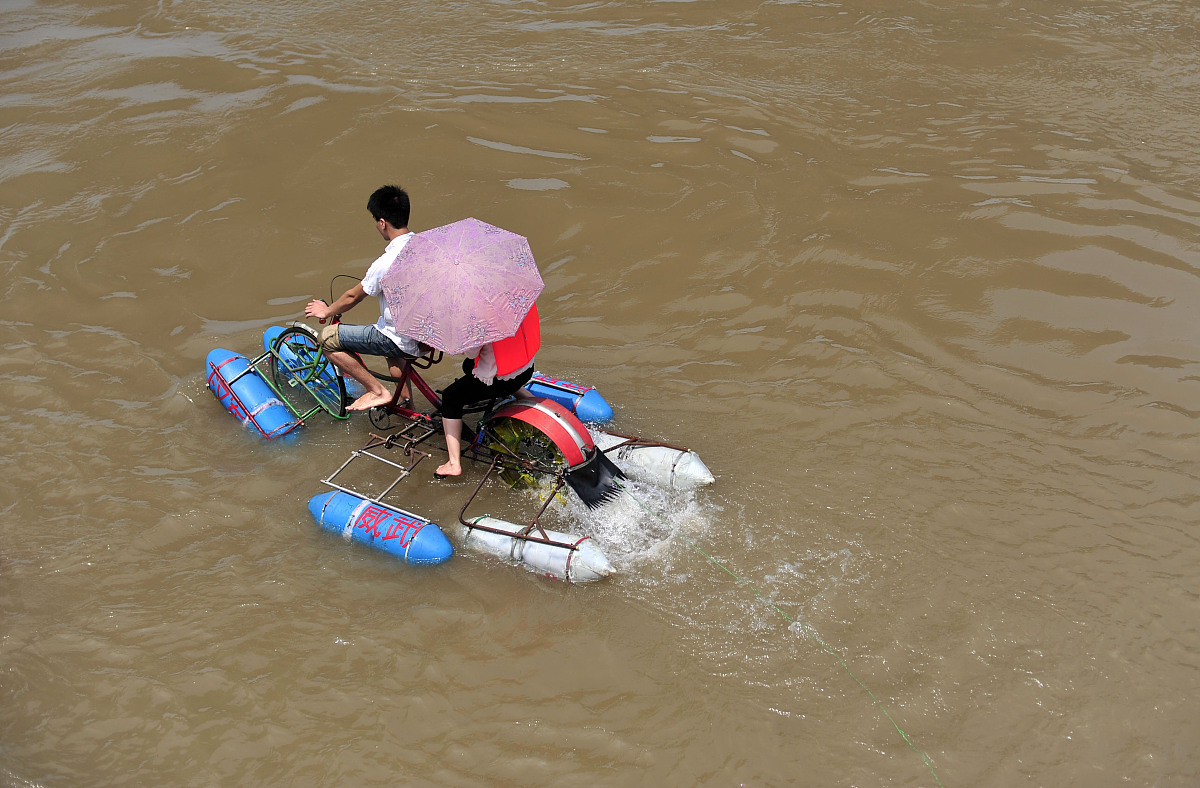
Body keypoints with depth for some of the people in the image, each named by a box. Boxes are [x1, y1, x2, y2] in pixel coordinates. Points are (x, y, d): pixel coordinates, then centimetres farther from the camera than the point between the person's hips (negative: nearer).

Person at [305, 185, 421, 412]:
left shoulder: (386, 262, -23)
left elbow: (353, 297, -8)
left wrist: (326, 311, 11)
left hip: (401, 341, -8)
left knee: (328, 337, 1)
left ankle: (378, 391, 2)